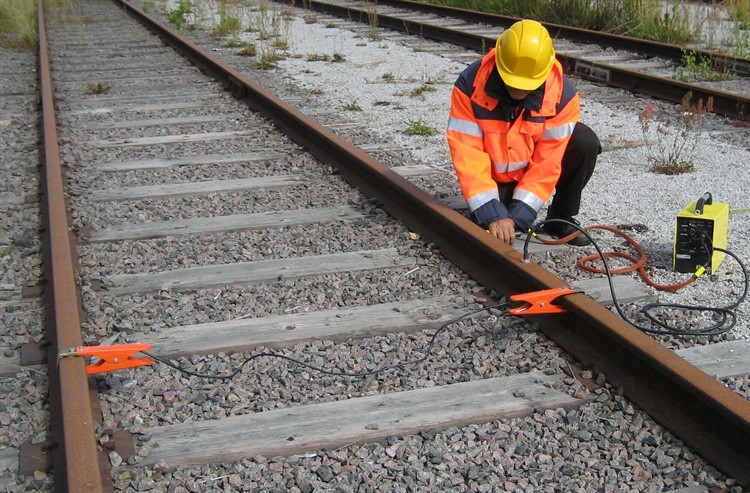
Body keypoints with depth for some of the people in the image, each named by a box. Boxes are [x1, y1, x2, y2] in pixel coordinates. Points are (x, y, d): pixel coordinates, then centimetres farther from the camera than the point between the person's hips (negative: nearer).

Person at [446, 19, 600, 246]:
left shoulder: (562, 93, -26)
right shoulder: (470, 84, -27)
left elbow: (548, 161, -24)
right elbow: (467, 155, -28)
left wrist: (517, 216, -30)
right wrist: (492, 215, -36)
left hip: (535, 167, 1)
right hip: (496, 177, 0)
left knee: (585, 143, -25)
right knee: (488, 232, -23)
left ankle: (560, 219, -5)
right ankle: (503, 200, 14)